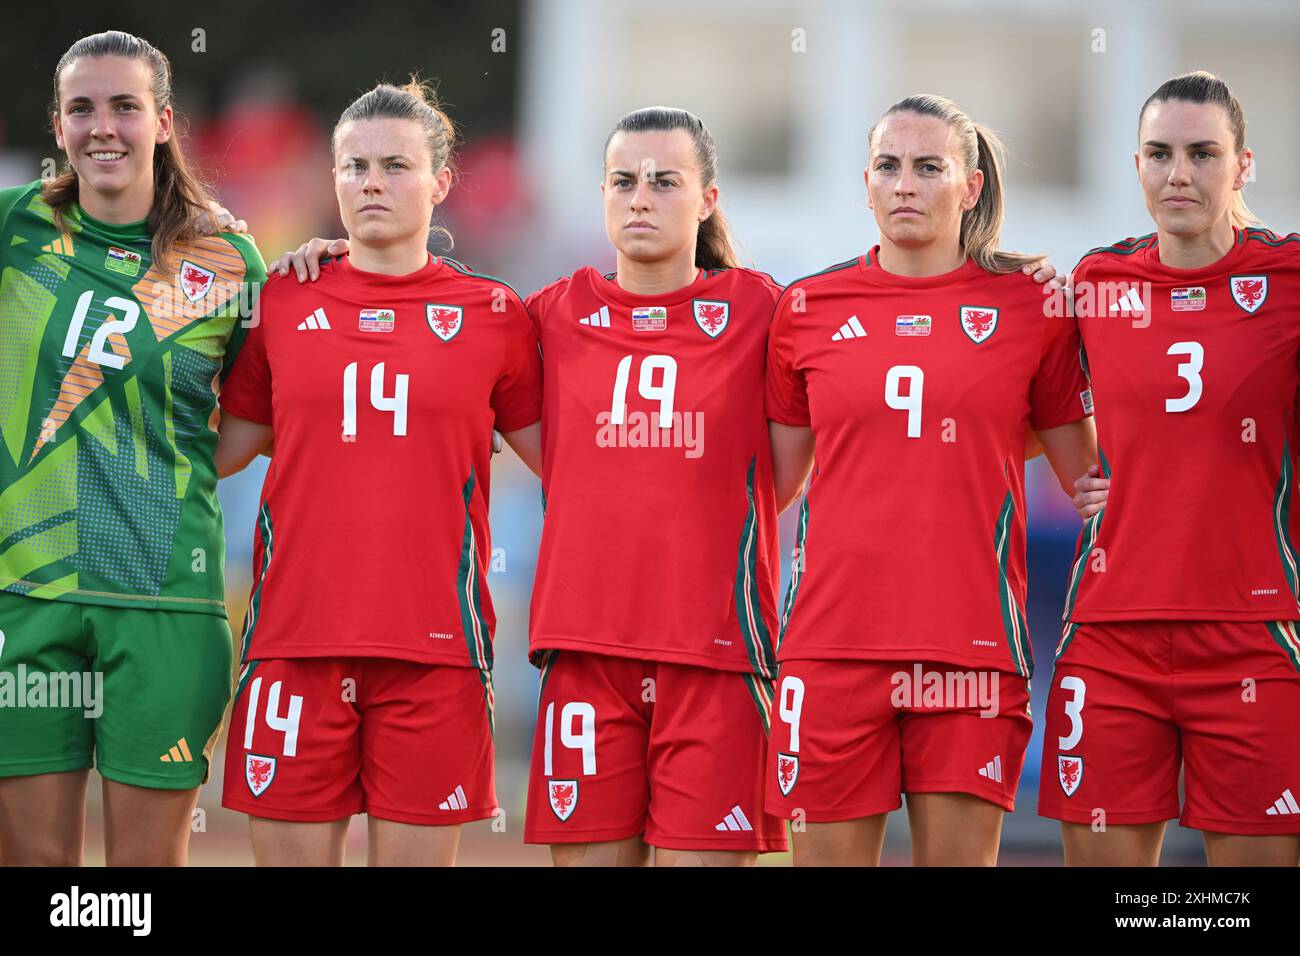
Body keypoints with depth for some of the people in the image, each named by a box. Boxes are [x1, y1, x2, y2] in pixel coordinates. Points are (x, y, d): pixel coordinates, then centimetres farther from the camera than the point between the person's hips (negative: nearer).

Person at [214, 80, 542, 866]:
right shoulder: (284, 304, 9)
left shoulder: (493, 313, 6)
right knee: (291, 852, 3)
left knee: (418, 853, 2)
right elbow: (220, 450, 17)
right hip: (294, 642, 1)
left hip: (435, 650, -1)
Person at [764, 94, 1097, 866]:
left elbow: (1087, 475, 13)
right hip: (834, 641, 1)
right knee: (830, 854, 1)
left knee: (961, 854, -1)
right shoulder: (810, 308, 9)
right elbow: (771, 481, 15)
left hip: (971, 644, -1)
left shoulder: (1028, 306, 5)